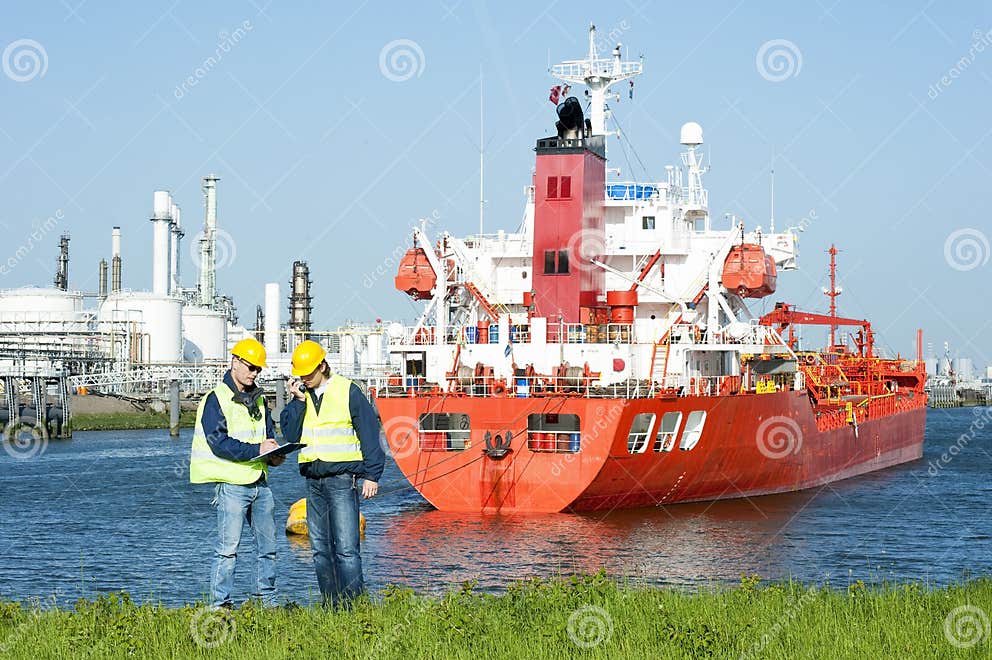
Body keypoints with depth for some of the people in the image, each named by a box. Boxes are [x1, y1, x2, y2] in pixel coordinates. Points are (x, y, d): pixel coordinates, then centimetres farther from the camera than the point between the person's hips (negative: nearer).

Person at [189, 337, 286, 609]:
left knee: (268, 546, 11)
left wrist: (274, 454, -2)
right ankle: (220, 604, -3)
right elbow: (219, 443, -17)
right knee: (228, 547, -7)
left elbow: (269, 435, 21)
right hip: (232, 484, -7)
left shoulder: (258, 400, 16)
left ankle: (269, 600, 21)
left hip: (259, 482, 7)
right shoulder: (216, 399, -8)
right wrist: (256, 450, -22)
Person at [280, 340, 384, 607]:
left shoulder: (348, 392, -3)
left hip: (342, 480, -6)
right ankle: (330, 606, 13)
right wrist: (298, 400, -6)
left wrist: (371, 475, -5)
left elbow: (369, 433, -2)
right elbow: (290, 435, 2)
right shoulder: (300, 396, 12)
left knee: (346, 548, -12)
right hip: (313, 482, 6)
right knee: (320, 549, 8)